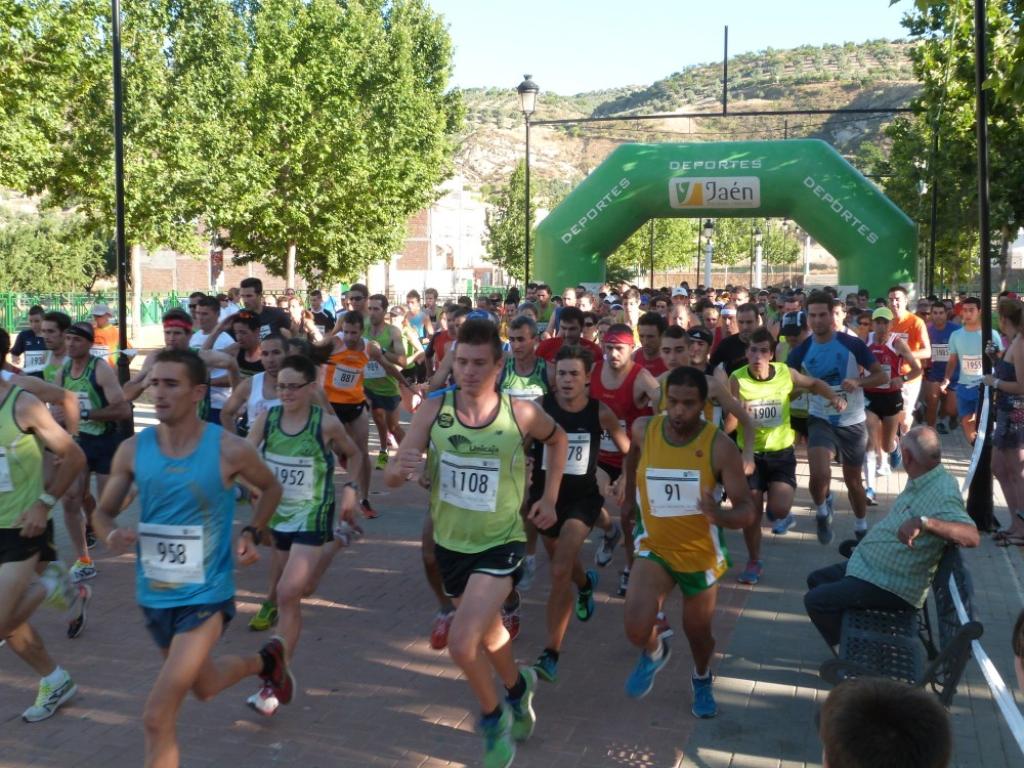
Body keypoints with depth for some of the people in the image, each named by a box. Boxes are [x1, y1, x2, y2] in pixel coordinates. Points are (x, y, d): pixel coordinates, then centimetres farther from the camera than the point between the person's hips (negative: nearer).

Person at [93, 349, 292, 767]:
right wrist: (112, 534, -17)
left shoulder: (229, 449, -15)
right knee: (203, 686, 29)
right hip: (153, 595, 5)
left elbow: (271, 488, 5)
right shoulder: (132, 450, -7)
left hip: (206, 596, -5)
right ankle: (265, 661, 60)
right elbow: (103, 512, 5)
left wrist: (251, 533, -9)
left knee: (157, 718, -13)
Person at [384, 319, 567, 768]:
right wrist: (402, 469, -39)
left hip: (500, 544, -3)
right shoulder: (433, 410, -15)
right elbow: (389, 477, -16)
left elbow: (557, 439, 7)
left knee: (461, 645, -20)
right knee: (488, 634, 25)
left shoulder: (521, 413, -16)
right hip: (450, 544, 3)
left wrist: (550, 498, 3)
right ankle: (519, 689, 56)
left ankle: (493, 718, 10)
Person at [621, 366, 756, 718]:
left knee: (698, 631, 17)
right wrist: (631, 489, 20)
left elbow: (747, 511, -22)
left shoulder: (720, 447, -21)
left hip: (701, 552, -1)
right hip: (655, 547, 1)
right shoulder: (644, 430, -13)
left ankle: (702, 679, 53)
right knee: (637, 629, -19)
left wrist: (720, 515, -42)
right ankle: (654, 653, 19)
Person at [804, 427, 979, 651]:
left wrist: (924, 522, -53)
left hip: (892, 588, -10)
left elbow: (971, 536, -41)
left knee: (815, 600, -14)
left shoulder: (942, 495, -27)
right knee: (816, 580, 19)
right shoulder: (920, 481, 3)